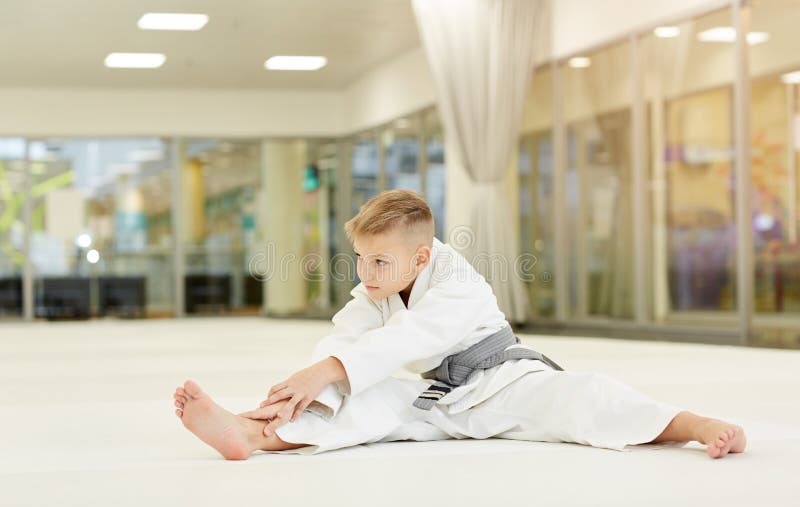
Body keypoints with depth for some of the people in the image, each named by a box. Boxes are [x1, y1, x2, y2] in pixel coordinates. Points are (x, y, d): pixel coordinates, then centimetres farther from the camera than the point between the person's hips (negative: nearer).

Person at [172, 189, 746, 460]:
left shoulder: (459, 288, -24)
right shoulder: (374, 296, -1)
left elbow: (409, 338, -39)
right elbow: (342, 341, -15)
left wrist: (328, 370, -49)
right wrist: (299, 389, -37)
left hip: (507, 383, -5)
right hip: (441, 399, 5)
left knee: (579, 400, -33)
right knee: (371, 404, -21)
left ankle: (703, 425, -41)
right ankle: (252, 433, -41)